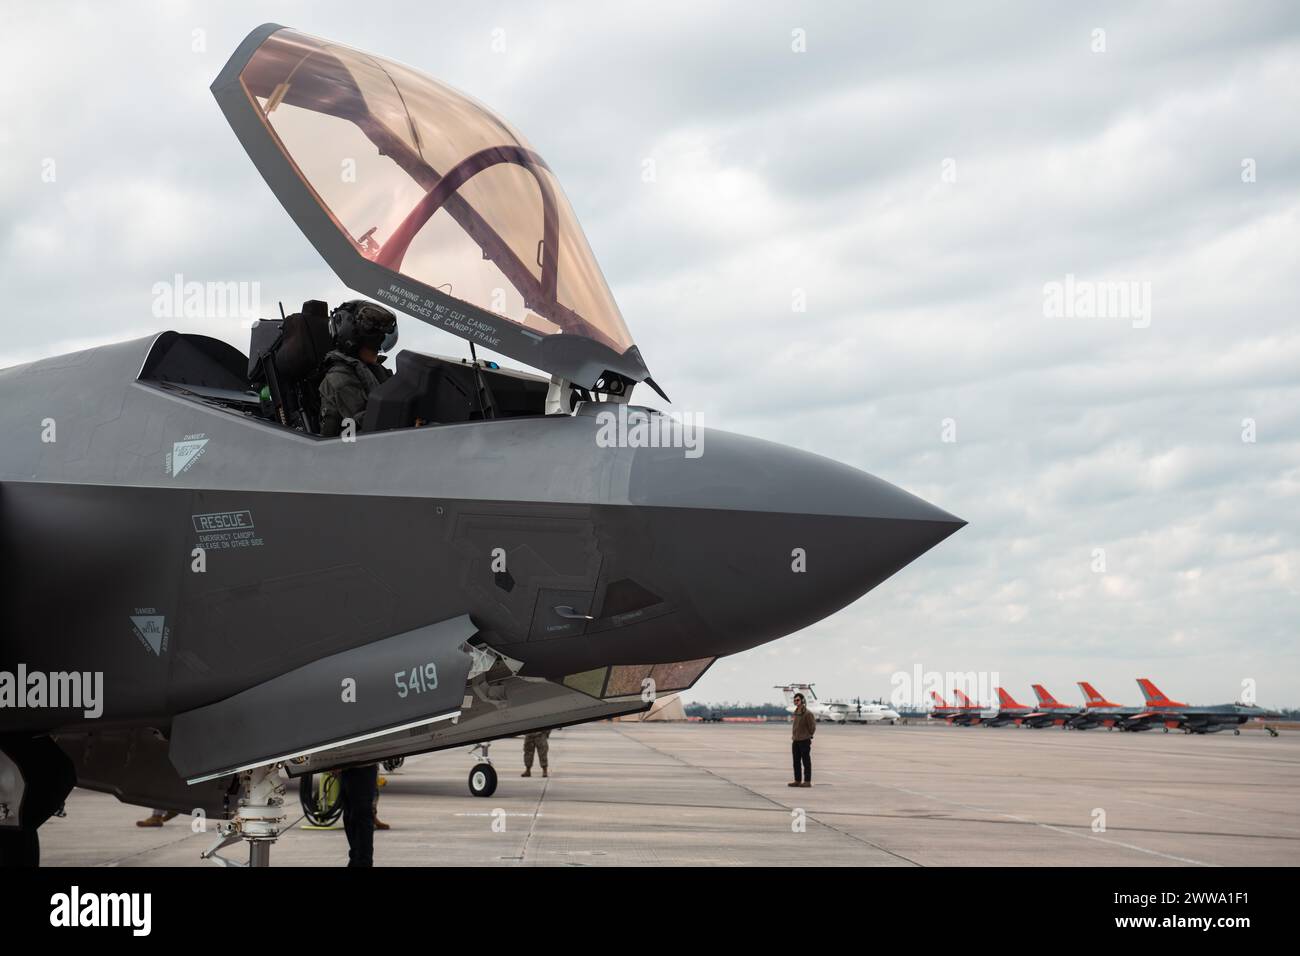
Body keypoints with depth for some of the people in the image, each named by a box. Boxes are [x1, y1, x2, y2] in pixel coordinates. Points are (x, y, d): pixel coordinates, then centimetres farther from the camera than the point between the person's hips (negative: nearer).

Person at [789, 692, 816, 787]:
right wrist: (794, 735, 14)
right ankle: (797, 781, 15)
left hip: (804, 741, -8)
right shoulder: (796, 712, 10)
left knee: (806, 762, -3)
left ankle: (807, 781, -1)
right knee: (796, 762, 9)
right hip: (796, 741, 8)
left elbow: (813, 726, -10)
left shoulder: (807, 713, -14)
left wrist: (807, 736, 1)